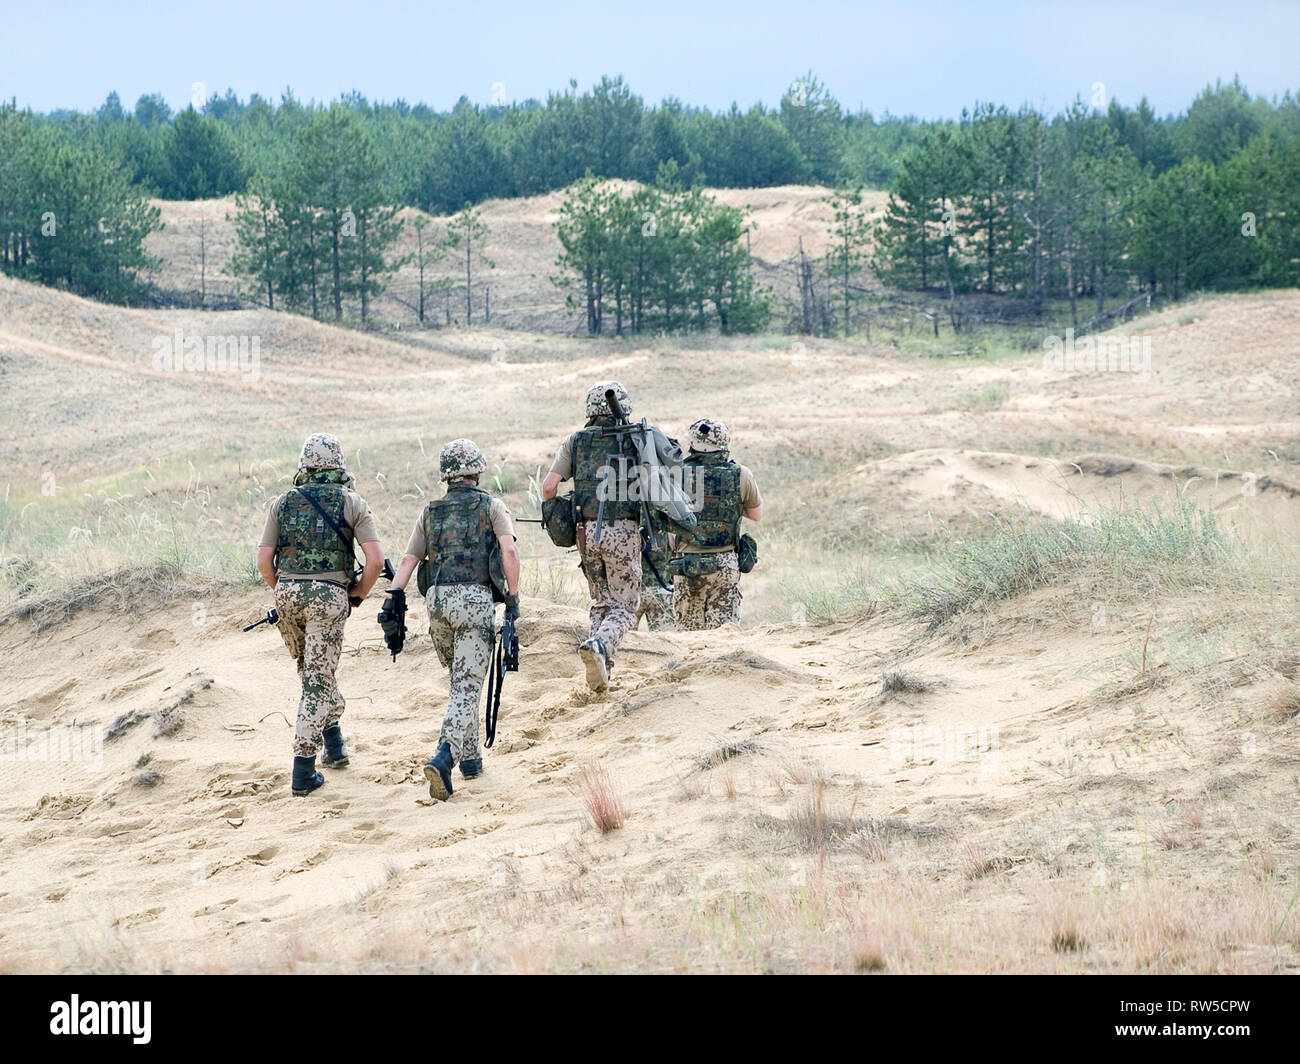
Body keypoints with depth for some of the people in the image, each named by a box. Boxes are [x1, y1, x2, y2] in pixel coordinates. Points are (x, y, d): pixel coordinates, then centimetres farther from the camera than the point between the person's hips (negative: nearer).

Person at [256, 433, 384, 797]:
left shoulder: (283, 503, 8)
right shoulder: (352, 503, 1)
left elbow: (264, 561, 3)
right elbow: (376, 560, -8)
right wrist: (358, 594, 8)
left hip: (288, 594, 3)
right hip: (329, 596, -3)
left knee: (312, 670, 26)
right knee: (317, 679, -1)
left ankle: (333, 742, 32)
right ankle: (303, 771, -7)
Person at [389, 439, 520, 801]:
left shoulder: (430, 512, 17)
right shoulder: (491, 506, 6)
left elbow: (408, 560, 7)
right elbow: (509, 550, -10)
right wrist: (513, 597, -6)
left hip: (438, 600, 4)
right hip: (476, 599, -4)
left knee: (462, 680, 24)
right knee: (466, 688, -9)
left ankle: (470, 757, 29)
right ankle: (443, 758, -27)